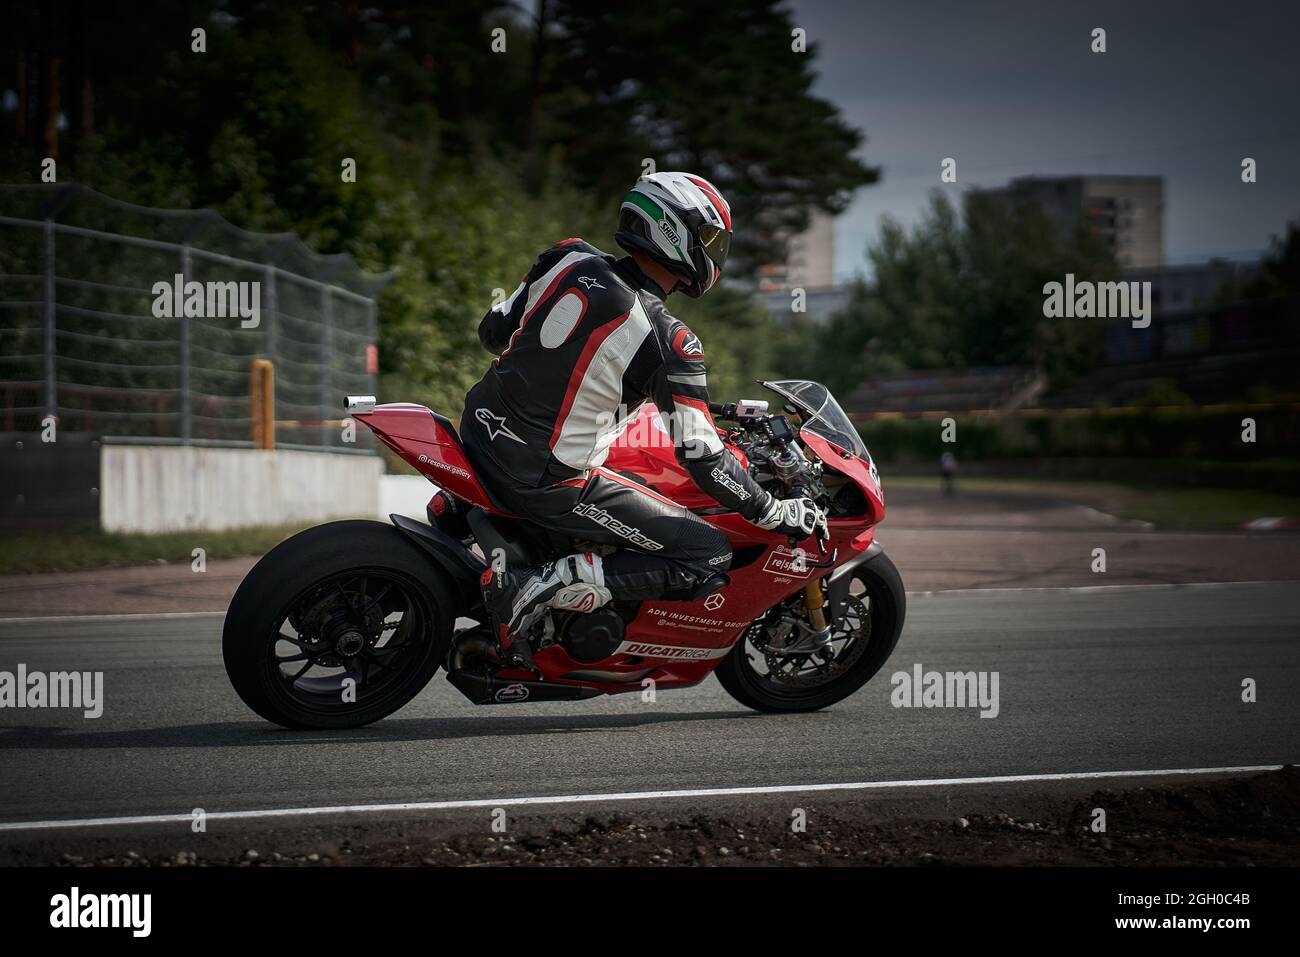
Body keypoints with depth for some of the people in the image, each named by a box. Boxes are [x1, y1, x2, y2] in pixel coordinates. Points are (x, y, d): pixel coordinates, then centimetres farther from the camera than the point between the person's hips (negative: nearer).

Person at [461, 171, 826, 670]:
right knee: (708, 557, -2)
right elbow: (703, 459, -15)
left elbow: (493, 331, 11)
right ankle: (540, 586, -13)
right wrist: (776, 513, -2)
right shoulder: (669, 344, -17)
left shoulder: (570, 259, -2)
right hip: (547, 481, -7)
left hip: (481, 434, 7)